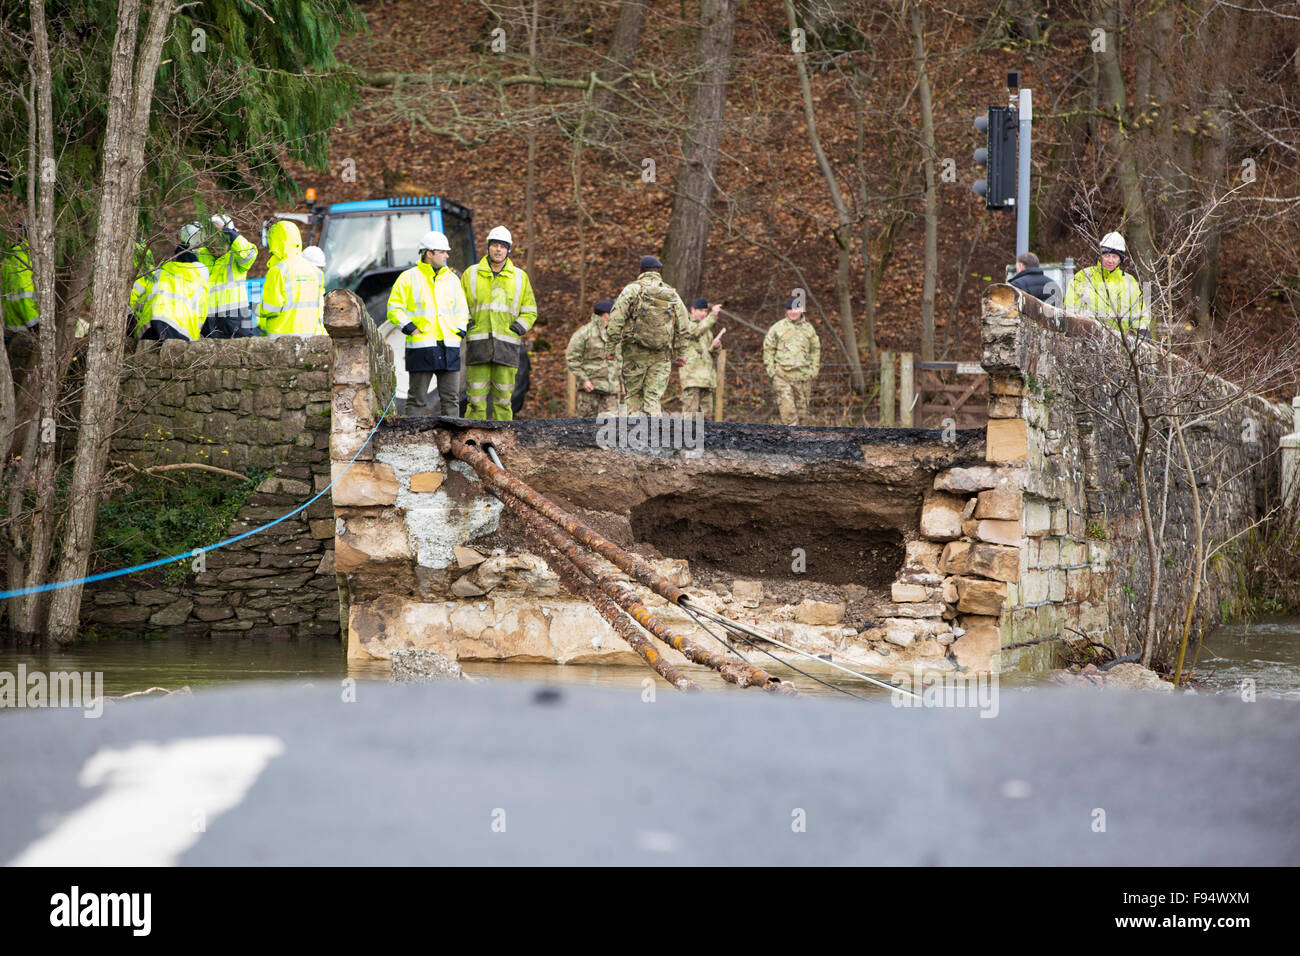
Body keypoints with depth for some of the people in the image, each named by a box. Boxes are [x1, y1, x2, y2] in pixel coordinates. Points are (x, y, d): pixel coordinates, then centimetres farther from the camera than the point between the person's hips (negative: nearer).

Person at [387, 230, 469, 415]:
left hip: (449, 345, 4)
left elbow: (461, 310, 25)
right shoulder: (409, 278, 2)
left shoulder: (452, 279, 17)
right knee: (417, 396, -1)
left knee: (451, 397, 2)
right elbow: (394, 308, 2)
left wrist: (460, 330, 8)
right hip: (421, 345, -4)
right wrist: (409, 327, -10)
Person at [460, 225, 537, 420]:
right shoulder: (471, 274, 10)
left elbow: (530, 312, 16)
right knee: (476, 399, -6)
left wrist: (517, 329, -1)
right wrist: (466, 325, -2)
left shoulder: (520, 277, 12)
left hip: (507, 345, 1)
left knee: (503, 400, 0)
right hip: (478, 344, -1)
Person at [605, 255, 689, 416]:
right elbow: (682, 328, 12)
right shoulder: (672, 294, 10)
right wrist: (680, 354, 18)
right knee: (654, 398, 1)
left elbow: (616, 319, -9)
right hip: (662, 355, 2)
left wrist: (613, 347, -5)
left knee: (634, 395, 8)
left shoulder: (632, 289, -3)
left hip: (635, 353, -2)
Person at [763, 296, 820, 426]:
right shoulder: (778, 328, 4)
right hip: (782, 375, -3)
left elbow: (815, 349, 20)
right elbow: (768, 348, 7)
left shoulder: (808, 328, 12)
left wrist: (814, 369, 10)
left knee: (802, 406, 7)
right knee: (787, 406, -13)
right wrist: (770, 369, -1)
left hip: (803, 375, 3)